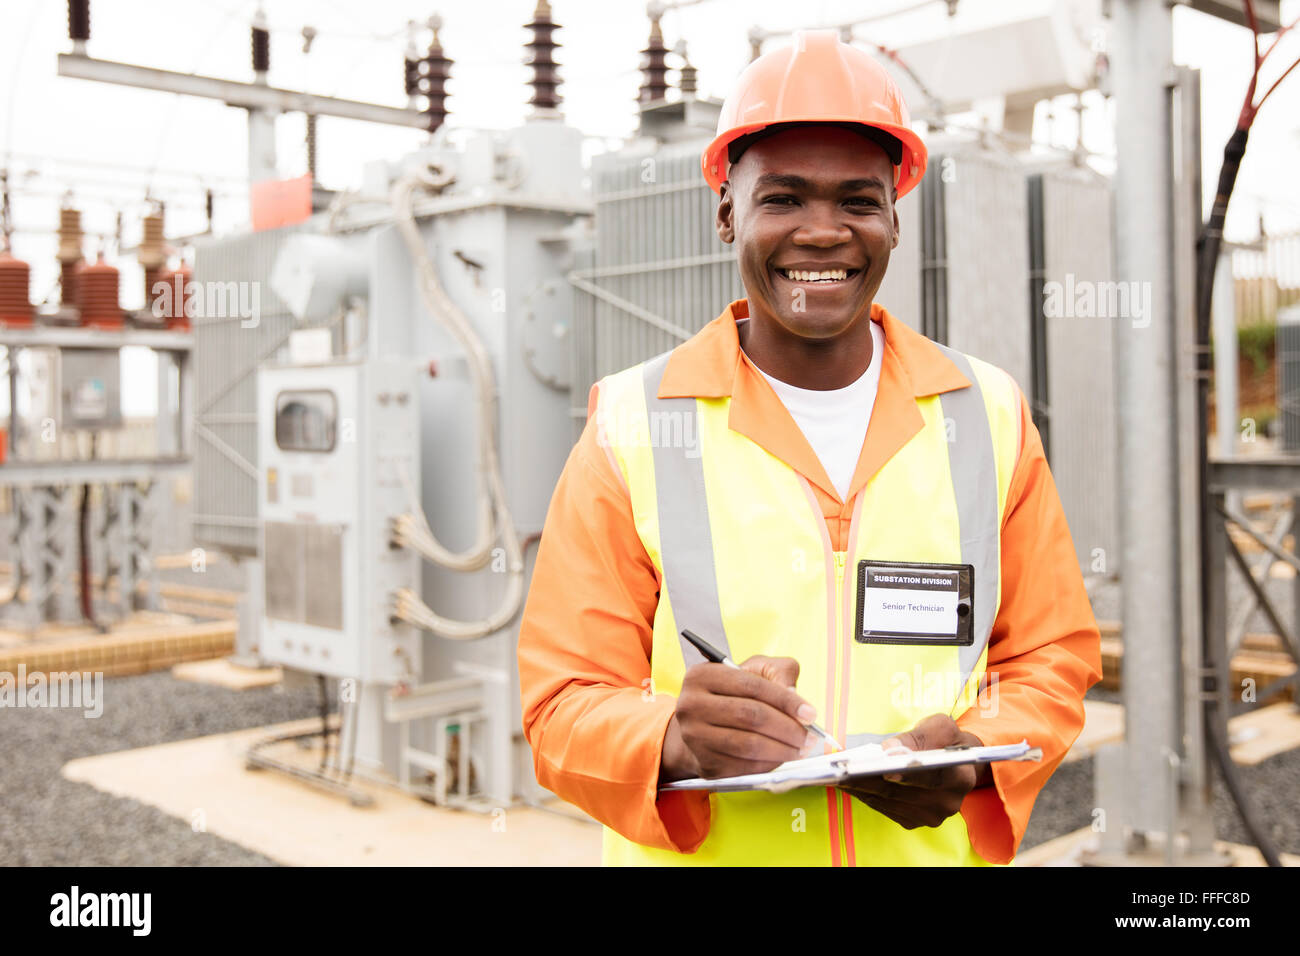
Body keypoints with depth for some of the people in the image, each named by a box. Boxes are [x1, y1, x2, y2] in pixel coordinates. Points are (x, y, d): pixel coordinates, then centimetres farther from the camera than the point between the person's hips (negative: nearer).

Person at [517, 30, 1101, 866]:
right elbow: (566, 705, -8)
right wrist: (674, 744, -28)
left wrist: (974, 756, -15)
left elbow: (1051, 656, 5)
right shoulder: (631, 429, -7)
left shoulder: (989, 414, 0)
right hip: (698, 853, -1)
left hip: (932, 846, 2)